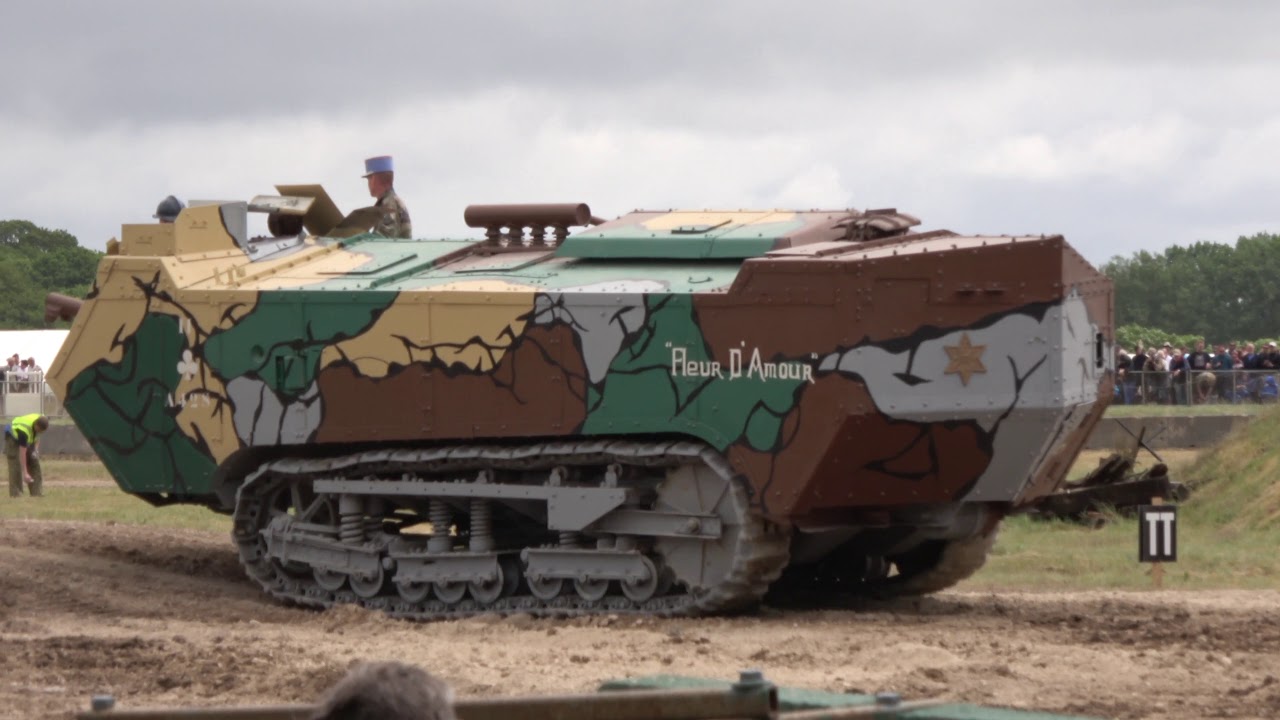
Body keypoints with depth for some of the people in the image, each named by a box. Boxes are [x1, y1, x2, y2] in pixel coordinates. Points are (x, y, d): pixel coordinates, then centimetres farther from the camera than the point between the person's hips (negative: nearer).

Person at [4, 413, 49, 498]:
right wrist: (25, 473, -41)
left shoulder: (41, 422, -22)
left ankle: (37, 493, 0)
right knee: (16, 466, -18)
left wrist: (36, 449, -12)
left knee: (34, 462, -1)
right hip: (14, 438, -7)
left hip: (29, 439, 7)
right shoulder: (24, 430, -41)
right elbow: (22, 453, -40)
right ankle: (15, 494, -16)